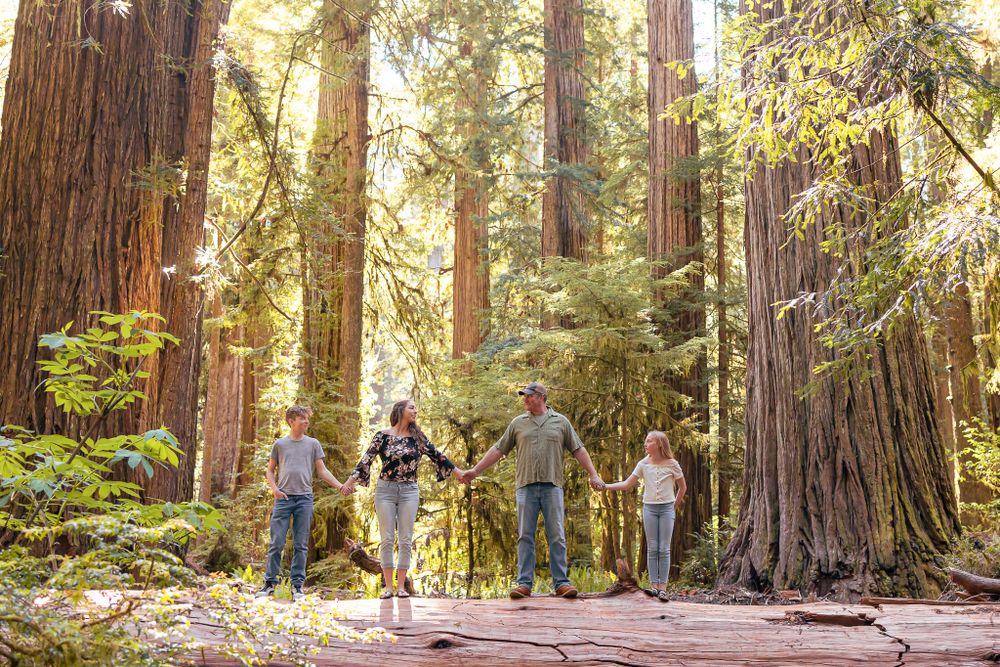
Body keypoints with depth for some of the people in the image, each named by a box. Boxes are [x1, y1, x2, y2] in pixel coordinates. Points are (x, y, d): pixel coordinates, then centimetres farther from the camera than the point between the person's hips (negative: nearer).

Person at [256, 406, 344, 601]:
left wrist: (340, 486, -3)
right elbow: (270, 471, 13)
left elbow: (322, 471, 9)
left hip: (304, 498, 1)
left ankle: (297, 585, 8)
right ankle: (270, 582, 5)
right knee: (276, 543, -3)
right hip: (283, 498, -1)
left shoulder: (313, 444, 11)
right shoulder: (280, 444, 10)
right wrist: (274, 489, -5)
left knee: (301, 545, 3)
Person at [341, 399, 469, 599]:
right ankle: (388, 586, 5)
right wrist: (350, 481, -15)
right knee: (387, 539, -1)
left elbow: (436, 455, 9)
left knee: (406, 539, 1)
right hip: (385, 489, -2)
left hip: (409, 491, 2)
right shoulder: (383, 435, -1)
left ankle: (401, 586, 7)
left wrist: (457, 471, 7)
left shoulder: (417, 437, 7)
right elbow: (367, 459, -5)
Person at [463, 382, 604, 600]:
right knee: (525, 536, 1)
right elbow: (498, 449, 13)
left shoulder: (561, 422, 9)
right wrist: (476, 470, 10)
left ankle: (561, 582, 3)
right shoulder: (518, 423, 11)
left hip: (552, 486, -1)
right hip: (526, 486, 1)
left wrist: (593, 475, 3)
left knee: (556, 536, 0)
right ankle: (524, 583, 3)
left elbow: (578, 450, 10)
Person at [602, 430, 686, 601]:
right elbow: (627, 485, 0)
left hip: (667, 508, -2)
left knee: (664, 549, -2)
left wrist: (675, 505, 7)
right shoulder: (643, 464, 1)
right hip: (649, 508, 2)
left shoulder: (672, 464, -5)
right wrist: (605, 487, -10)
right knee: (652, 549, 2)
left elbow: (683, 487, 7)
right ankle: (654, 585, 4)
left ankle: (662, 588, -1)